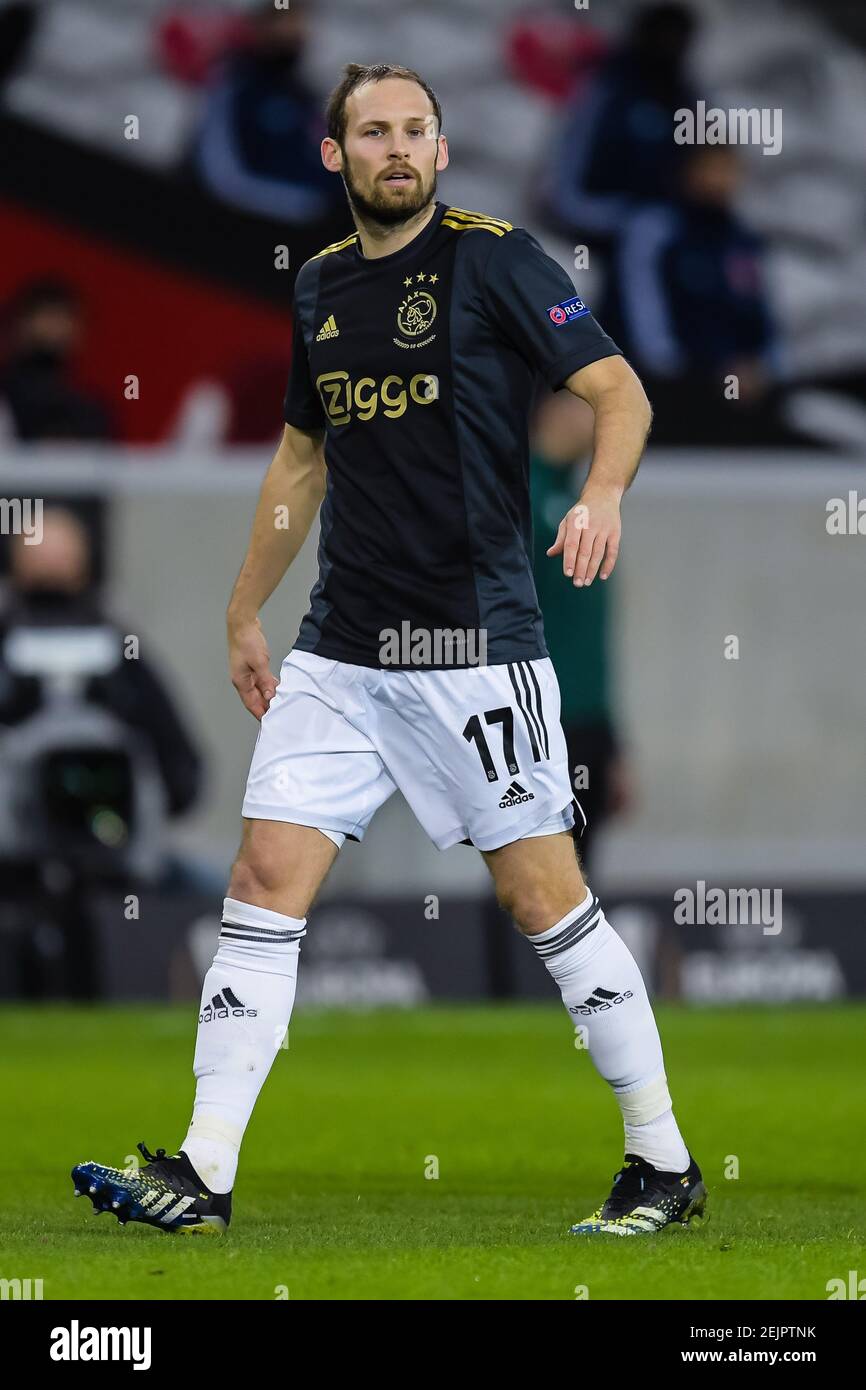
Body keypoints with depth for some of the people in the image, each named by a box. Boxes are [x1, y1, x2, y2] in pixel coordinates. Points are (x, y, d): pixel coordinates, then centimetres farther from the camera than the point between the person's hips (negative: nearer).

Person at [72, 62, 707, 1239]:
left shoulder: (493, 259, -6)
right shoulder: (321, 284, 12)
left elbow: (618, 389, -10)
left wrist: (602, 494, -30)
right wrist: (247, 613, 26)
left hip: (476, 644, -5)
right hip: (342, 650, 6)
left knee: (544, 896, -4)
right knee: (267, 874, -2)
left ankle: (665, 1165, 8)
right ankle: (203, 1176, 0)